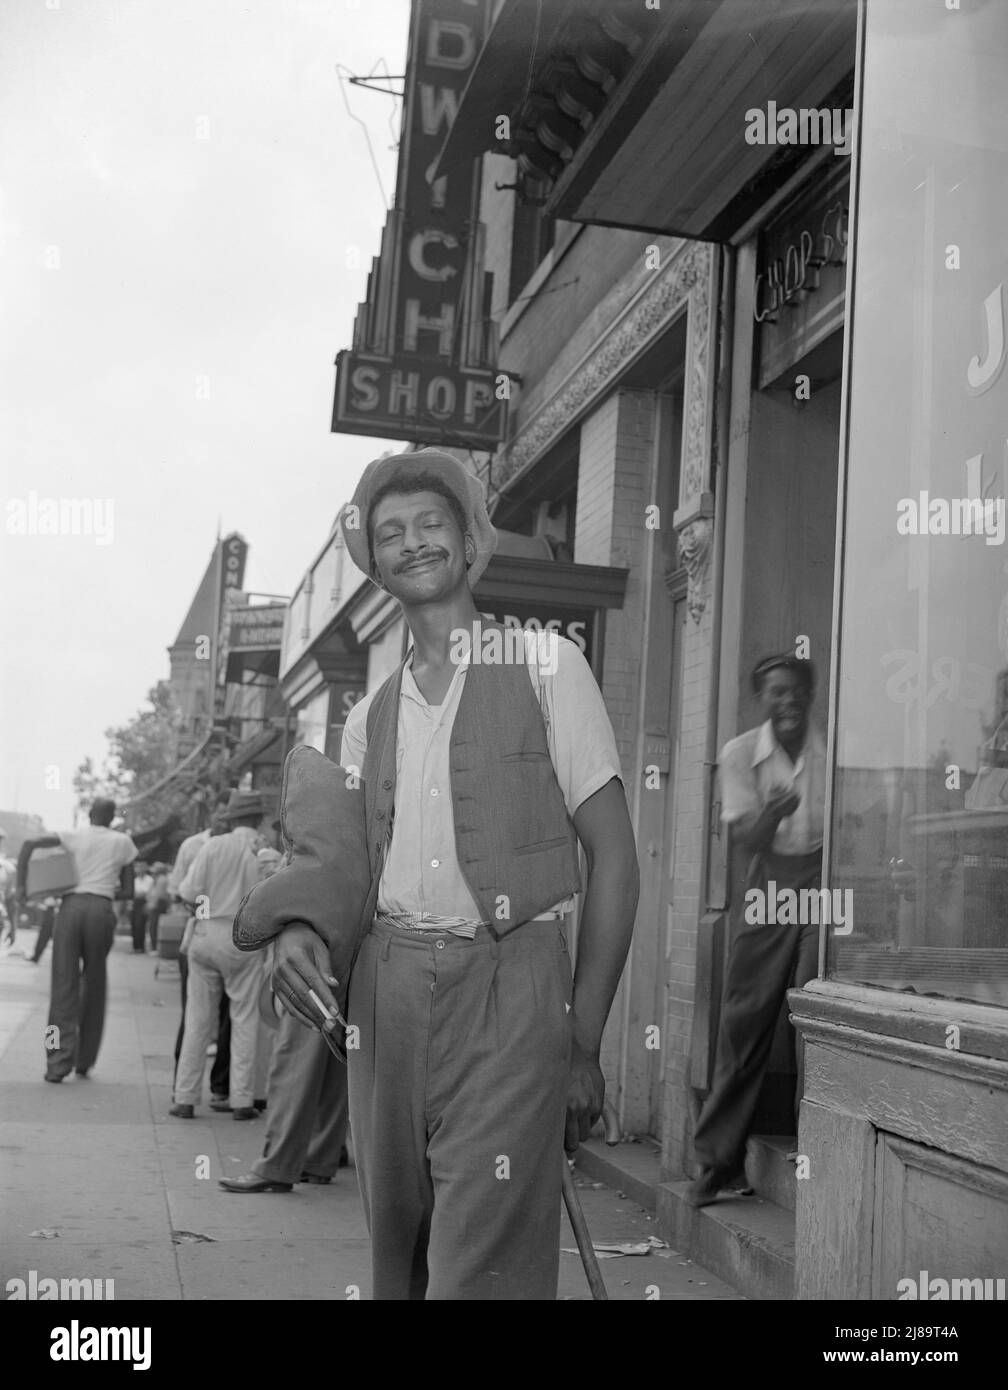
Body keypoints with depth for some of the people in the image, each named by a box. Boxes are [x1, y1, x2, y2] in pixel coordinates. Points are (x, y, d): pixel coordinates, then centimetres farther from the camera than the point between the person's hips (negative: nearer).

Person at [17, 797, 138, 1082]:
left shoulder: (74, 836, 11)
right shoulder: (122, 842, 12)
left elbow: (29, 844, -1)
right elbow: (128, 891, 12)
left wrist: (21, 884, 4)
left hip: (71, 906, 0)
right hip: (102, 909, 0)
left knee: (64, 986, 1)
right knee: (93, 987, 13)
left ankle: (58, 1063, -5)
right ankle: (84, 1062, 17)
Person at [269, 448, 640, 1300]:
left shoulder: (546, 667, 3)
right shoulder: (369, 718, 17)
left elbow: (613, 856, 0)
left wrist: (584, 1045, -5)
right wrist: (297, 929, -7)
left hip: (509, 983, -4)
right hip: (386, 988, 5)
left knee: (479, 1269, -11)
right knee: (398, 1258, 11)